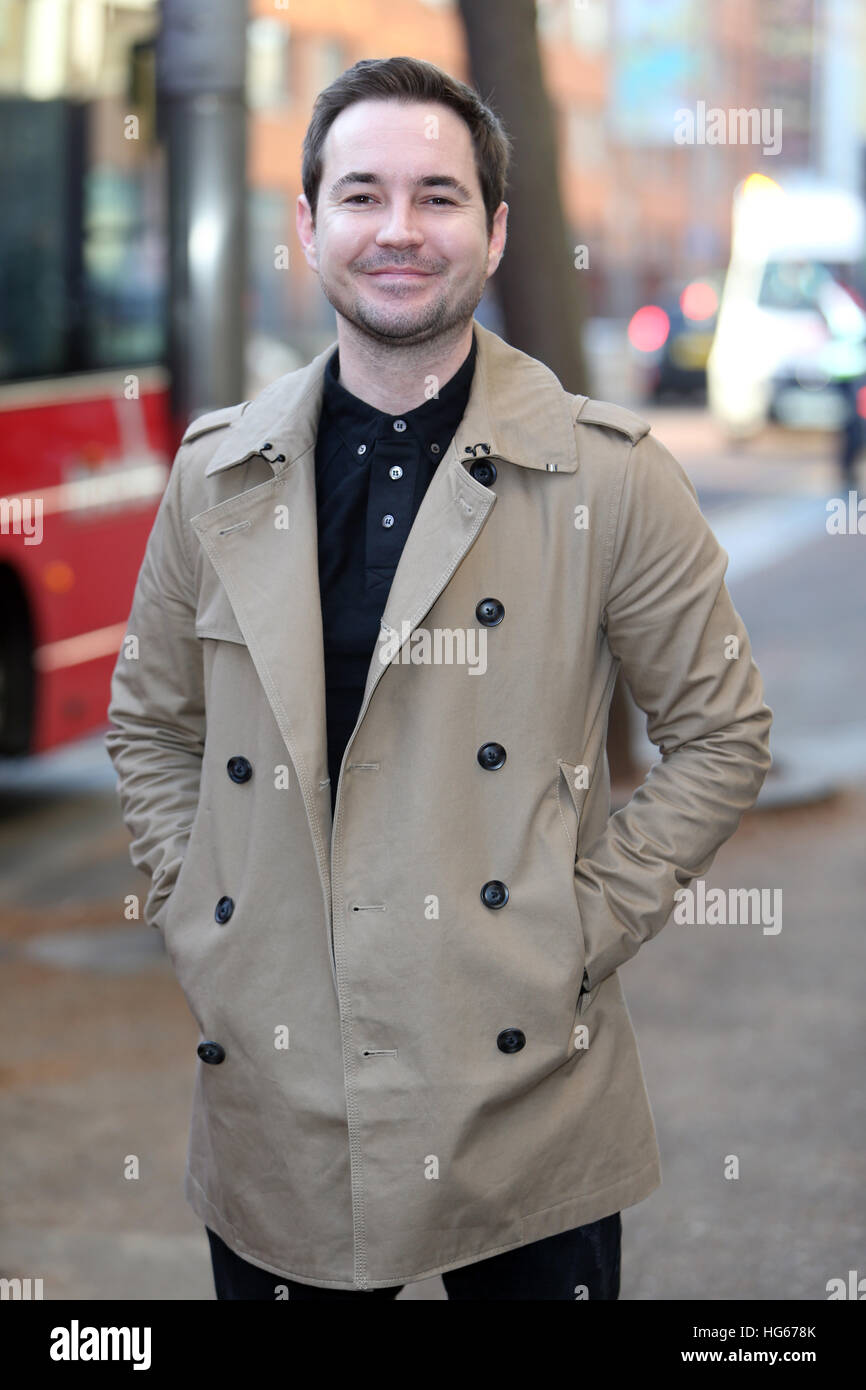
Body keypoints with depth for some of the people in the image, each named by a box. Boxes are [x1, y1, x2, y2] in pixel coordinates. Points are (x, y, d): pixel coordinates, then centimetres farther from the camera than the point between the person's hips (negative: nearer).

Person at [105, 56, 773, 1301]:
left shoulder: (611, 478, -5)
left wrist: (589, 923, -4)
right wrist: (192, 912, 5)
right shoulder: (217, 476, 4)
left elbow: (723, 730, 2)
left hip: (525, 1089, -2)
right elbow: (150, 719, 16)